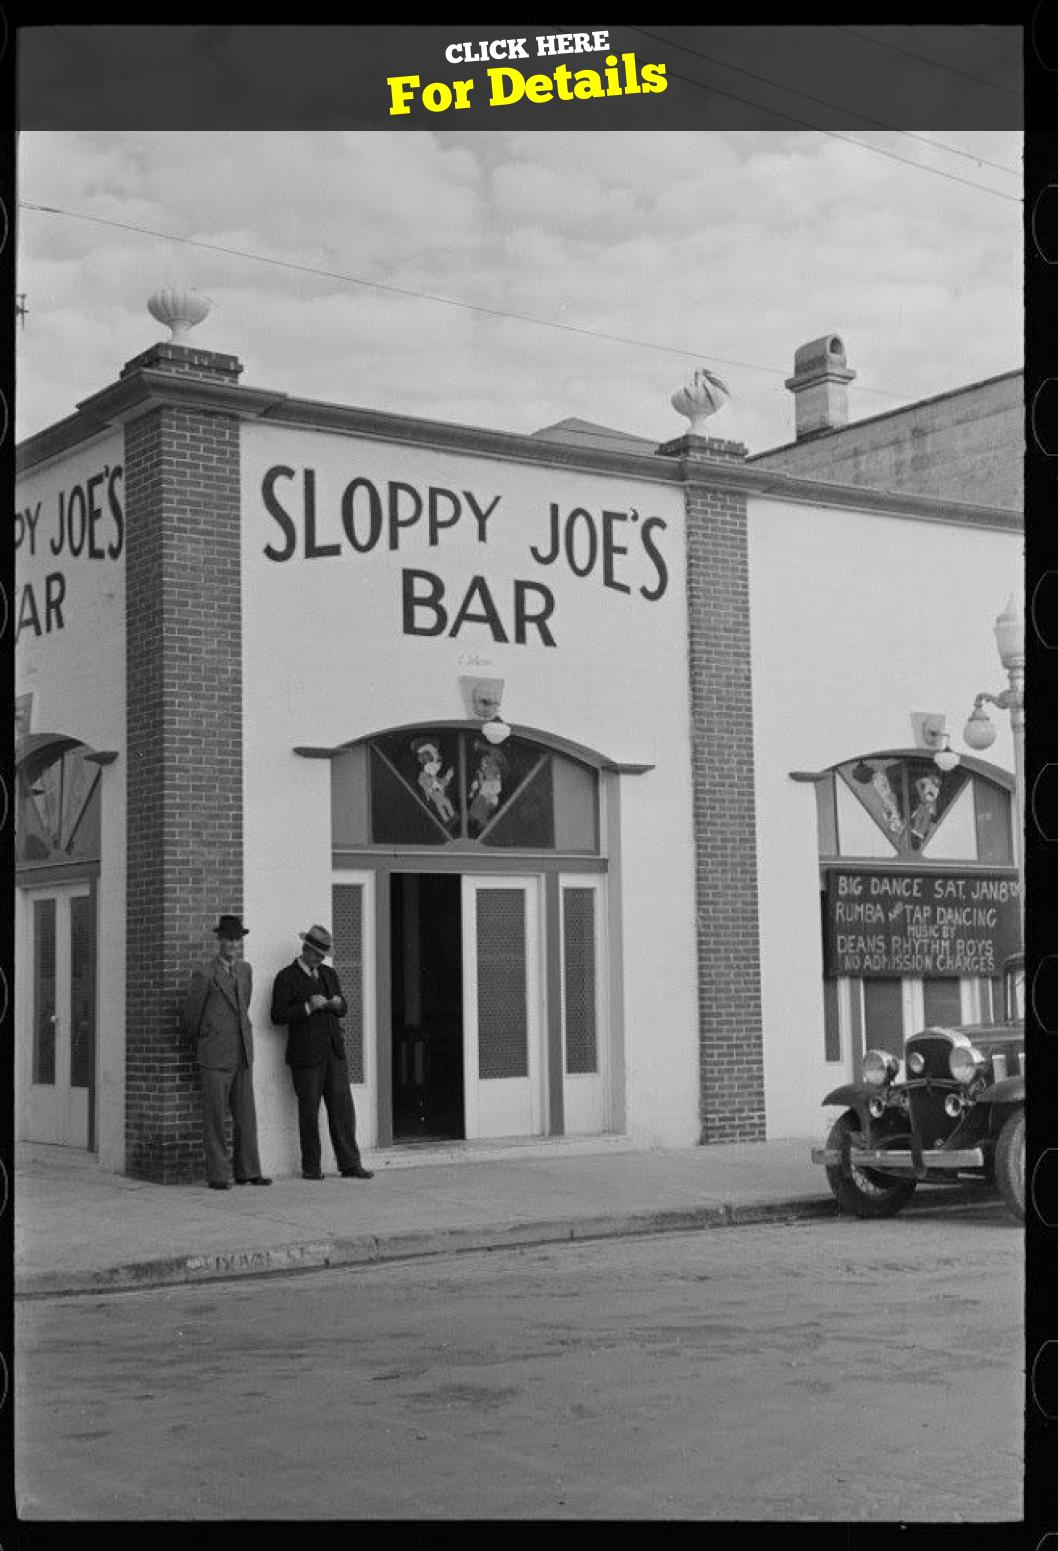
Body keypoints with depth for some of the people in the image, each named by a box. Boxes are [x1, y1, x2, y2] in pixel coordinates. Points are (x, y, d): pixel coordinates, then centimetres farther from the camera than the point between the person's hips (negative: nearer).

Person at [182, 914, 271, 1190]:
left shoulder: (245, 970, 10)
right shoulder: (205, 975, -9)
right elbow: (191, 1015, 3)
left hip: (242, 1056, 6)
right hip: (215, 1058, -6)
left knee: (246, 1116, 5)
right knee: (215, 1118, -2)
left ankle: (247, 1171, 10)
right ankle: (217, 1175, 3)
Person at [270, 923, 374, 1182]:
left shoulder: (329, 974, 16)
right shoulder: (286, 978, -3)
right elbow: (277, 1015, -9)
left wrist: (338, 1003, 0)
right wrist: (308, 1007, -19)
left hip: (333, 1052, 5)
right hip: (305, 1054, -5)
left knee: (342, 1108, 0)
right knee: (309, 1112, 0)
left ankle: (350, 1164, 3)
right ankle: (311, 1168, 9)